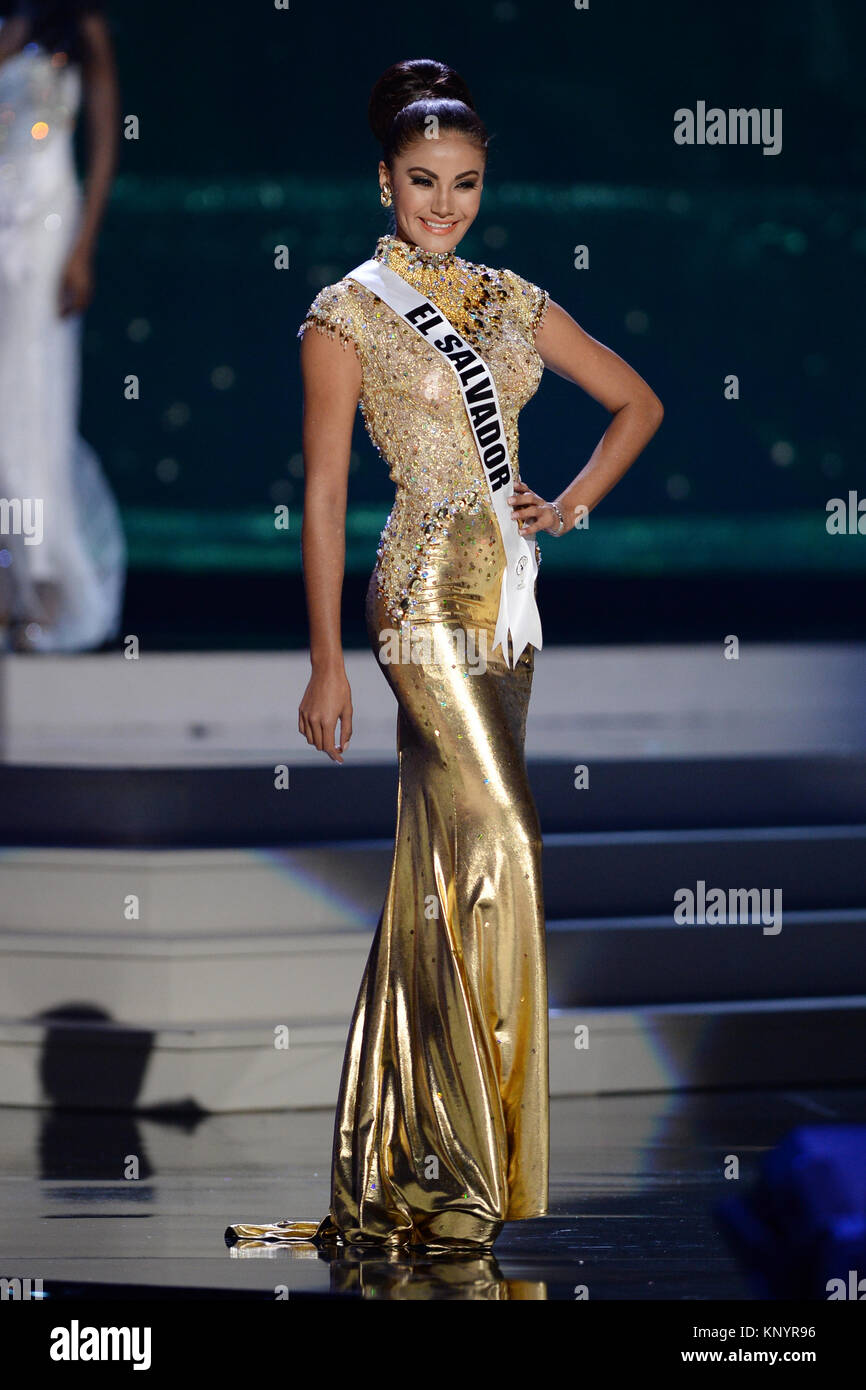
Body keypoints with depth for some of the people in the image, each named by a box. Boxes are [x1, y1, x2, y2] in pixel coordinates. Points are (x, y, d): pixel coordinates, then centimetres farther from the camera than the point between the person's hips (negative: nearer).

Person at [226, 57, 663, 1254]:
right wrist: (326, 662, -7)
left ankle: (411, 1140, 12)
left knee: (443, 866, 7)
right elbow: (324, 494, -4)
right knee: (499, 843, -14)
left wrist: (573, 504, 7)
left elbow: (637, 402, 22)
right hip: (429, 593, -6)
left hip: (507, 594, 6)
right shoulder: (350, 314, -2)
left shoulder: (509, 302, 13)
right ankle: (466, 1155, -10)